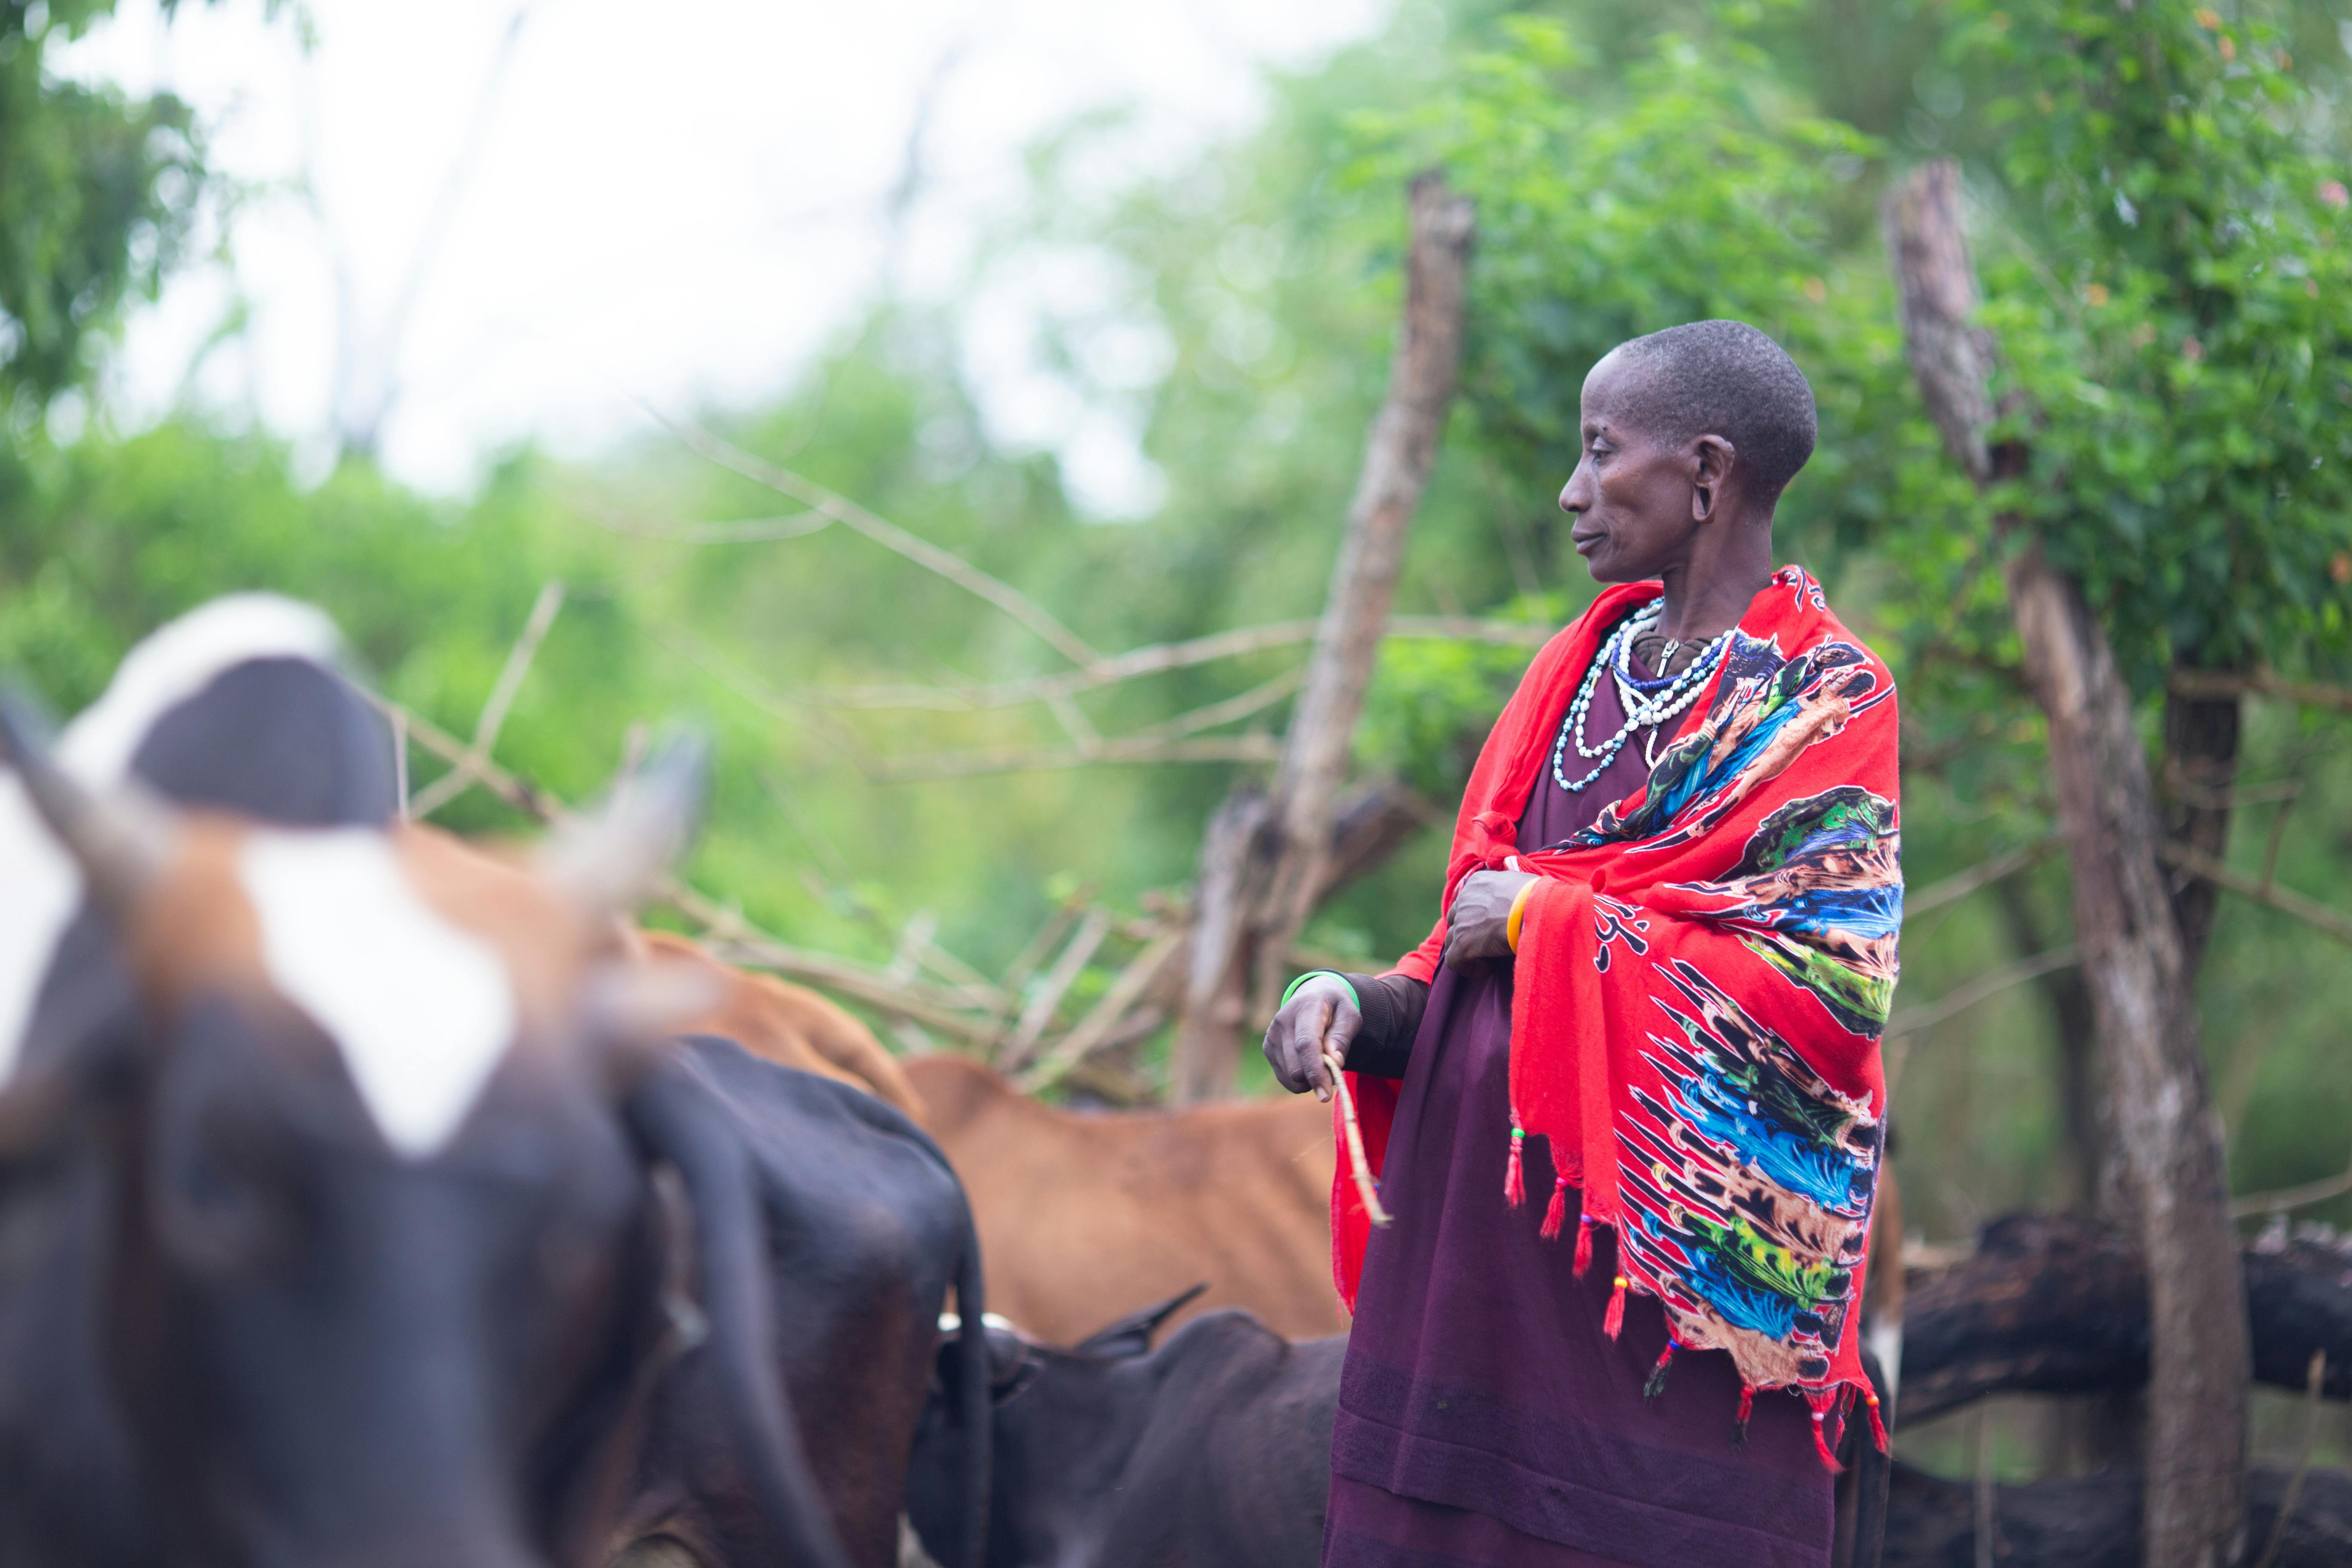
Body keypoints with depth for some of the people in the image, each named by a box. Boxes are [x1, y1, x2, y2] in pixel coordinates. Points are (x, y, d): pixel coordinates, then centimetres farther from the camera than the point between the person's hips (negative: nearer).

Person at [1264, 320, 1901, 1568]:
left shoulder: (1824, 705, -5)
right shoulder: (1579, 670, 16)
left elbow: (1840, 986, -19)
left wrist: (1543, 922, -12)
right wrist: (1367, 1004, -2)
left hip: (1669, 1265, -6)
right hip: (1475, 1223, 6)